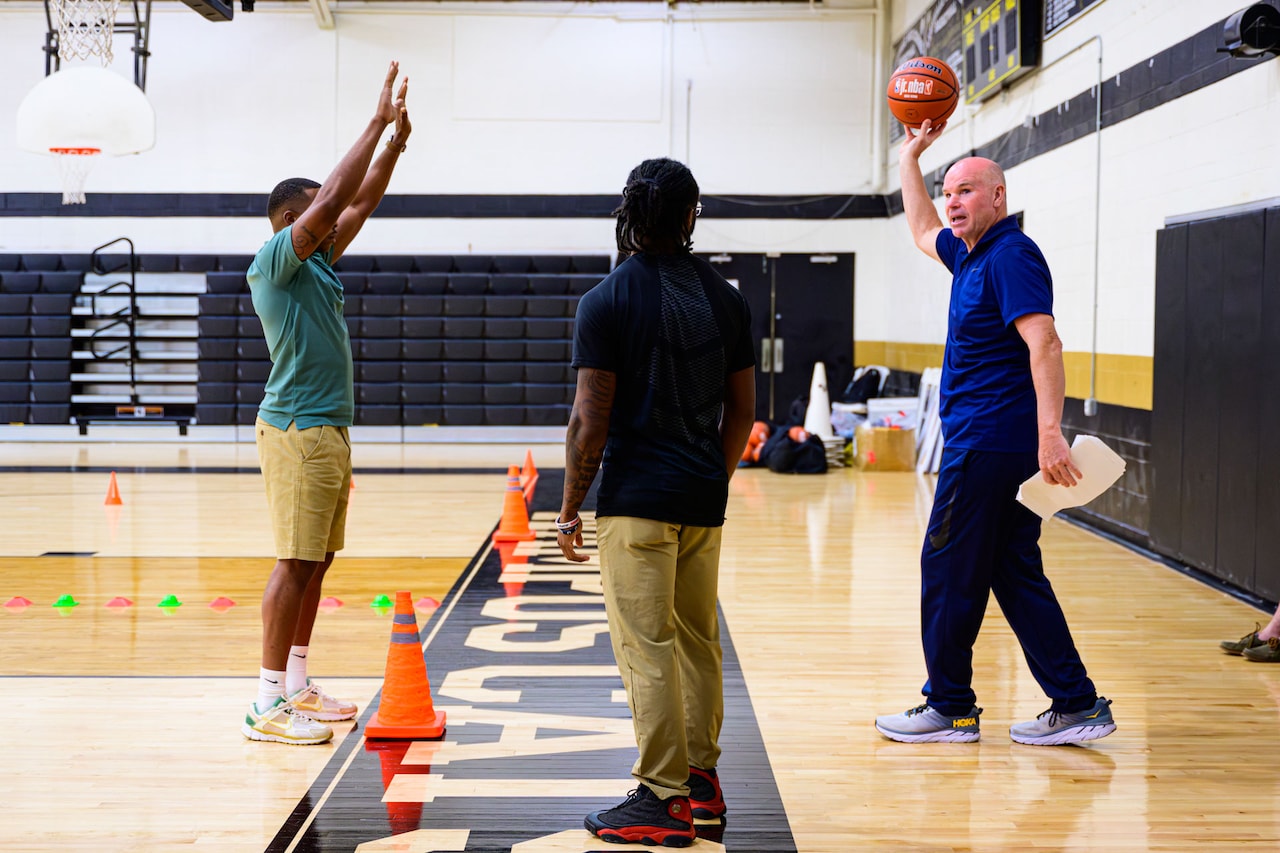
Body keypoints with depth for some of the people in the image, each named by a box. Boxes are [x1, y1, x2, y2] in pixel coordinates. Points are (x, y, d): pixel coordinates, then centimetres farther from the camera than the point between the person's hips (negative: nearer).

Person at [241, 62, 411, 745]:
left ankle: (296, 687, 20)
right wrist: (378, 123, -13)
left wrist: (397, 139, 11)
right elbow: (335, 197, -17)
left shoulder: (315, 262, 16)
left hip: (329, 430, 10)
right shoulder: (273, 263, -10)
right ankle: (267, 706, -8)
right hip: (297, 430, -10)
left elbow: (360, 203, 20)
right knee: (296, 563, -10)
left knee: (316, 562, 12)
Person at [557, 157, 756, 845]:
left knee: (648, 648, -3)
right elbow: (742, 412, 12)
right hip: (704, 502, 6)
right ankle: (700, 780, 24)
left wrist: (571, 506, -3)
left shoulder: (608, 300, -8)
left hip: (637, 500, -6)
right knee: (698, 640, 15)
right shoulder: (725, 298, 7)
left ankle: (663, 801, 0)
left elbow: (590, 420, -11)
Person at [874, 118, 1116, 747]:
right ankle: (1078, 705, 10)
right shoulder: (970, 254, 16)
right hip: (1007, 447, 10)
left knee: (948, 570, -1)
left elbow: (1044, 344, -23)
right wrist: (910, 158, 36)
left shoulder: (1011, 256, -12)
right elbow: (923, 231, 38)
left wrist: (1050, 432, -32)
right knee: (1014, 574, 10)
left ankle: (950, 708, 9)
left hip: (988, 445, -10)